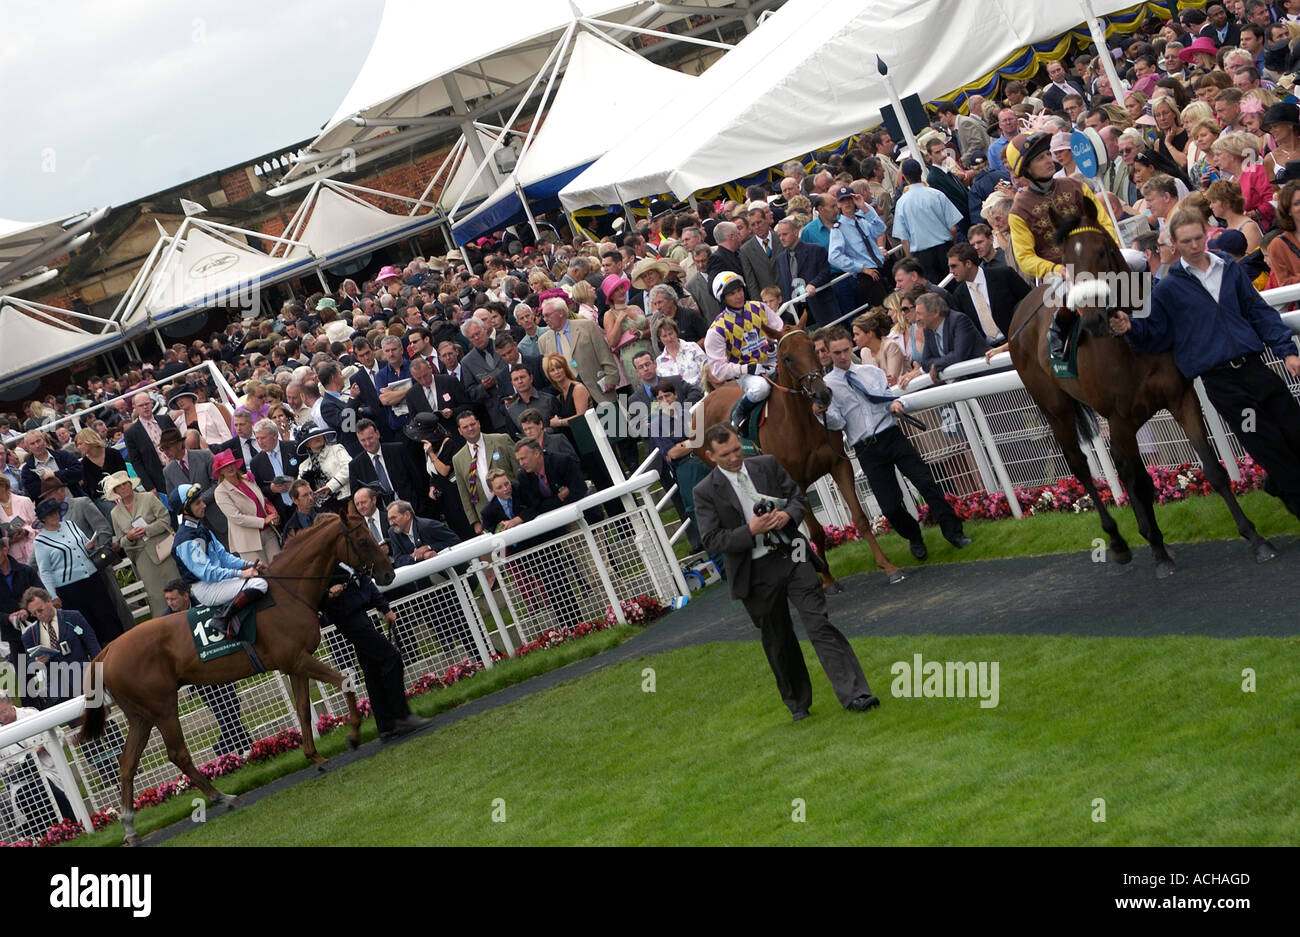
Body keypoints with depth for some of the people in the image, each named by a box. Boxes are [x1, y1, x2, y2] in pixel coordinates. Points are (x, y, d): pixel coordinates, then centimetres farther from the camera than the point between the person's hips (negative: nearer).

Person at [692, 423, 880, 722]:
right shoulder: (706, 492, -3)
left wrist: (788, 514, -10)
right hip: (755, 573, -1)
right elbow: (711, 540, -7)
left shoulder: (768, 466, 6)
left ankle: (854, 694, -14)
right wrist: (750, 532, -20)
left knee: (820, 624, -10)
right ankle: (798, 704, 26)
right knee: (778, 642, 10)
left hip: (791, 559, 1)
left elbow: (799, 497, 13)